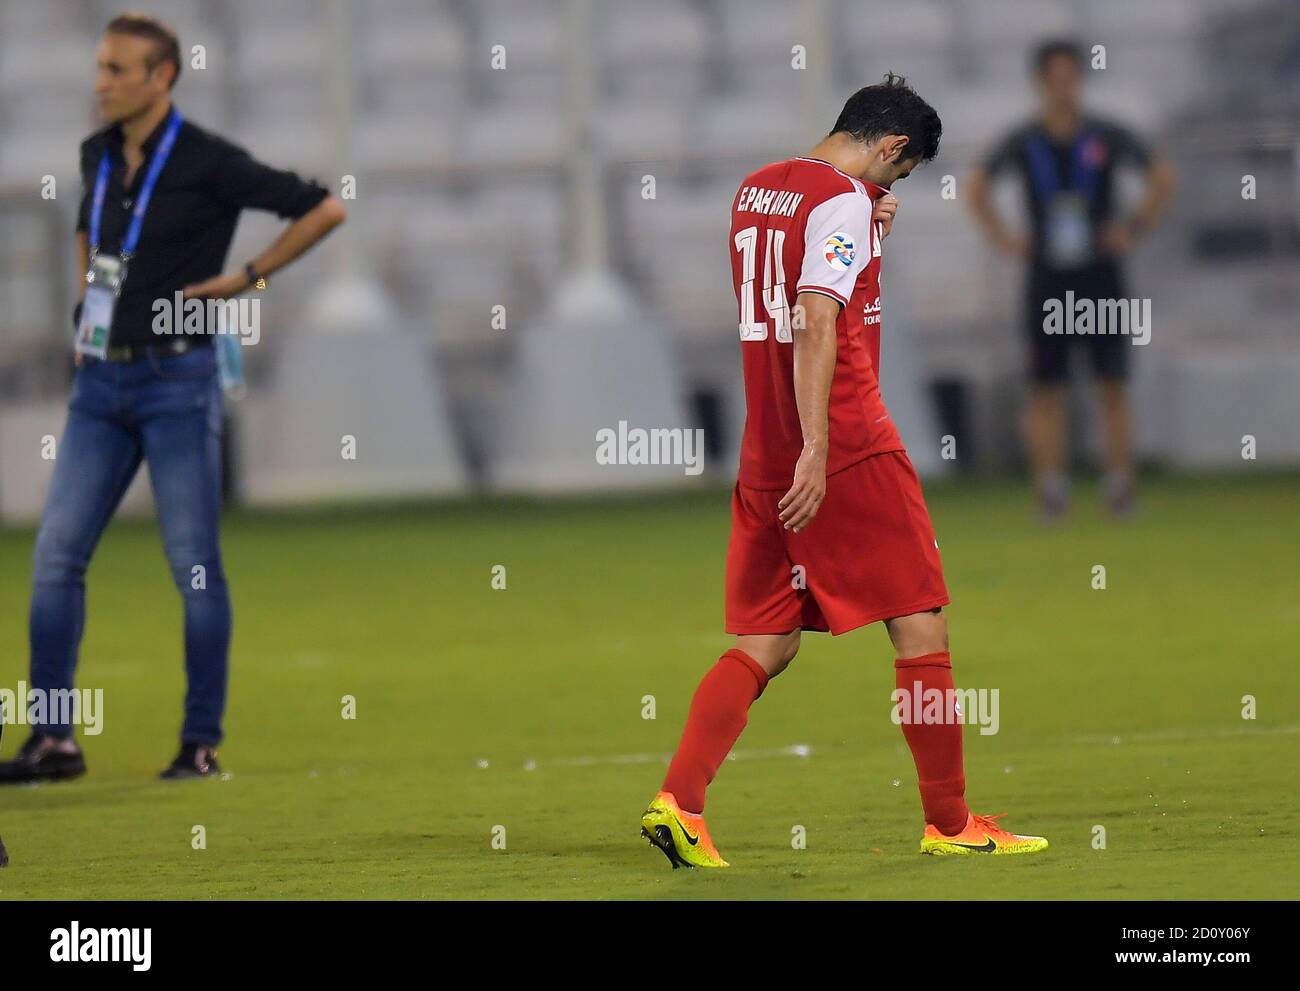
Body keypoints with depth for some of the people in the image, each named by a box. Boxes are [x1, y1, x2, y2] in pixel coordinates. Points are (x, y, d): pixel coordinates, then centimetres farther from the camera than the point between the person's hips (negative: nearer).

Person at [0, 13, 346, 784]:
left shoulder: (206, 162, -10)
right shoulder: (98, 156, 10)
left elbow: (325, 209, -11)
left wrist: (249, 277, -9)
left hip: (177, 380, -6)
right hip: (102, 380, 6)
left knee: (195, 563, -3)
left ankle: (203, 742, 3)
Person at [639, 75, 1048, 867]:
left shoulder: (755, 190, 14)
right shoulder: (844, 200, -12)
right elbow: (818, 327, -21)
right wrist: (816, 451, -24)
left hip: (766, 456, 8)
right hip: (848, 449, -8)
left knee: (765, 645, 8)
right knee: (923, 627, 3)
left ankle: (679, 802, -8)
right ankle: (949, 824, 7)